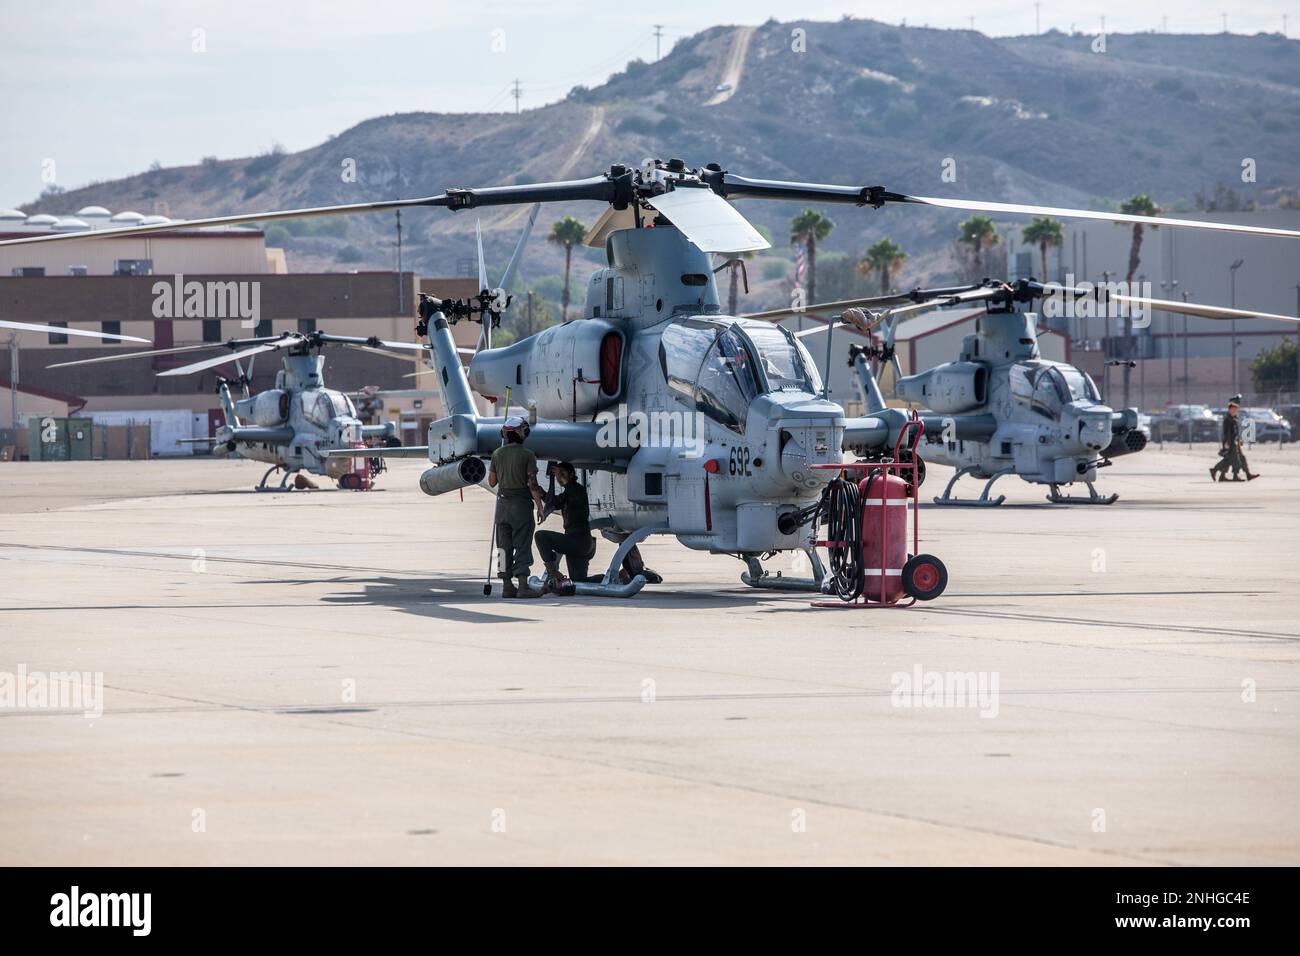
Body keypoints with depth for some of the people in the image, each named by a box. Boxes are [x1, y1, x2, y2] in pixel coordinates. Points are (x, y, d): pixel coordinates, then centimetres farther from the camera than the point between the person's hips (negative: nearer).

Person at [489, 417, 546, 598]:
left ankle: (507, 586, 9)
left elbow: (491, 482, 10)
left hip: (503, 503, 5)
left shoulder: (497, 454, 4)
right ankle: (523, 585, -9)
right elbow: (532, 483, -12)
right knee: (522, 545, -4)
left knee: (504, 546, 9)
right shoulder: (527, 454, -9)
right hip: (521, 503, -5)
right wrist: (539, 505, -7)